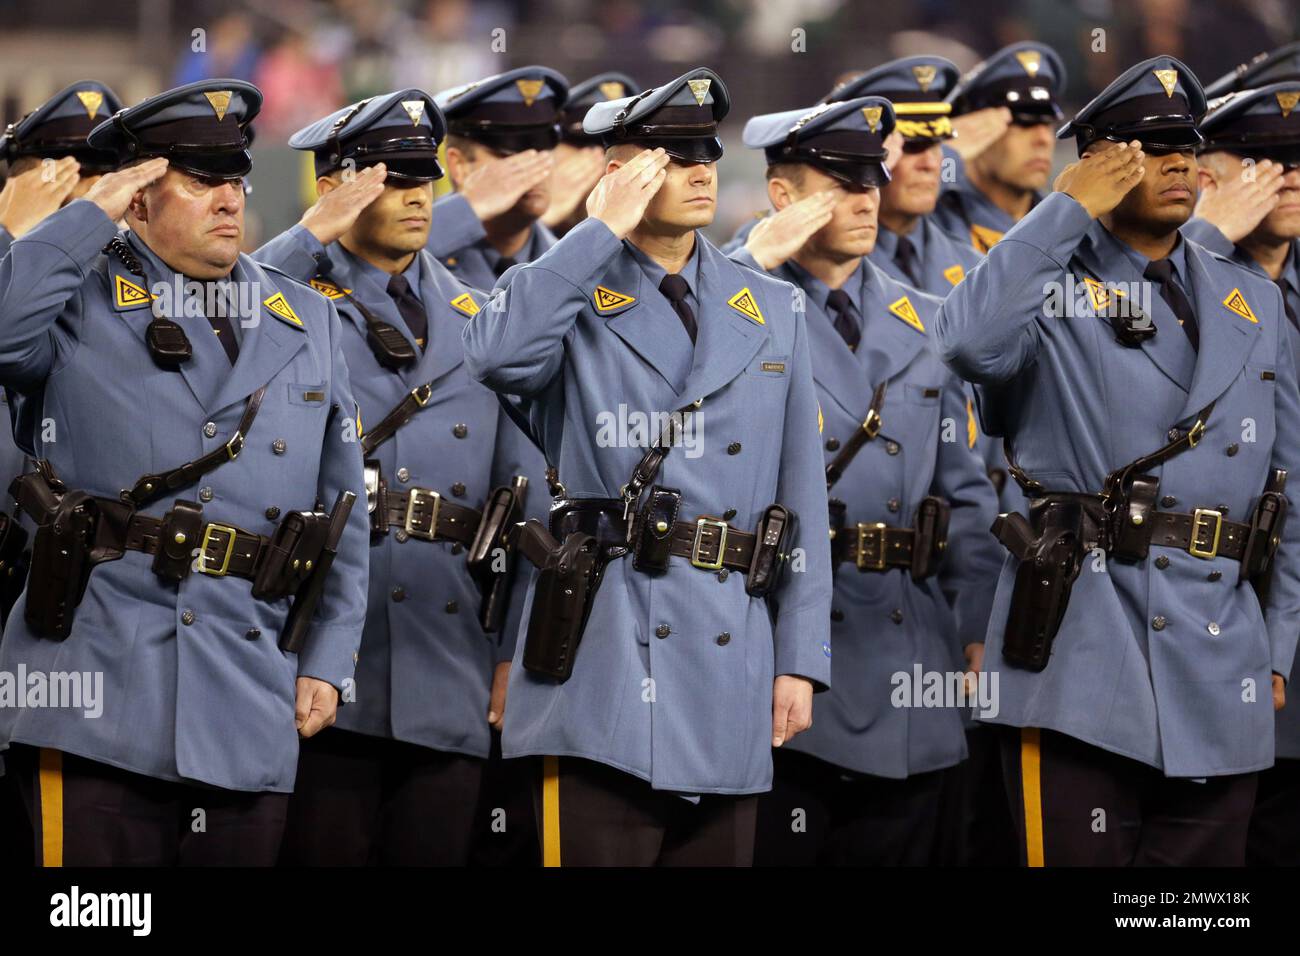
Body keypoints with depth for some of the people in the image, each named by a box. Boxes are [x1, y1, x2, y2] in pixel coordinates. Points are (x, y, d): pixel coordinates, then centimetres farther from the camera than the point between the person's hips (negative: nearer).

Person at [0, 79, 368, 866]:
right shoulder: (80, 305, 6)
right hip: (99, 701, -4)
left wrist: (328, 660, 10)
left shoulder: (308, 321, 17)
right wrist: (90, 216, -9)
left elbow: (343, 510, 17)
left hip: (251, 712, 4)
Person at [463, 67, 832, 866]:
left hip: (729, 666, 4)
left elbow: (802, 497, 12)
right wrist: (603, 231, -14)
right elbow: (494, 356, -23)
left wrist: (801, 658, 6)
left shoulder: (771, 312, 14)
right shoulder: (574, 301, 3)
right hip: (606, 660, -4)